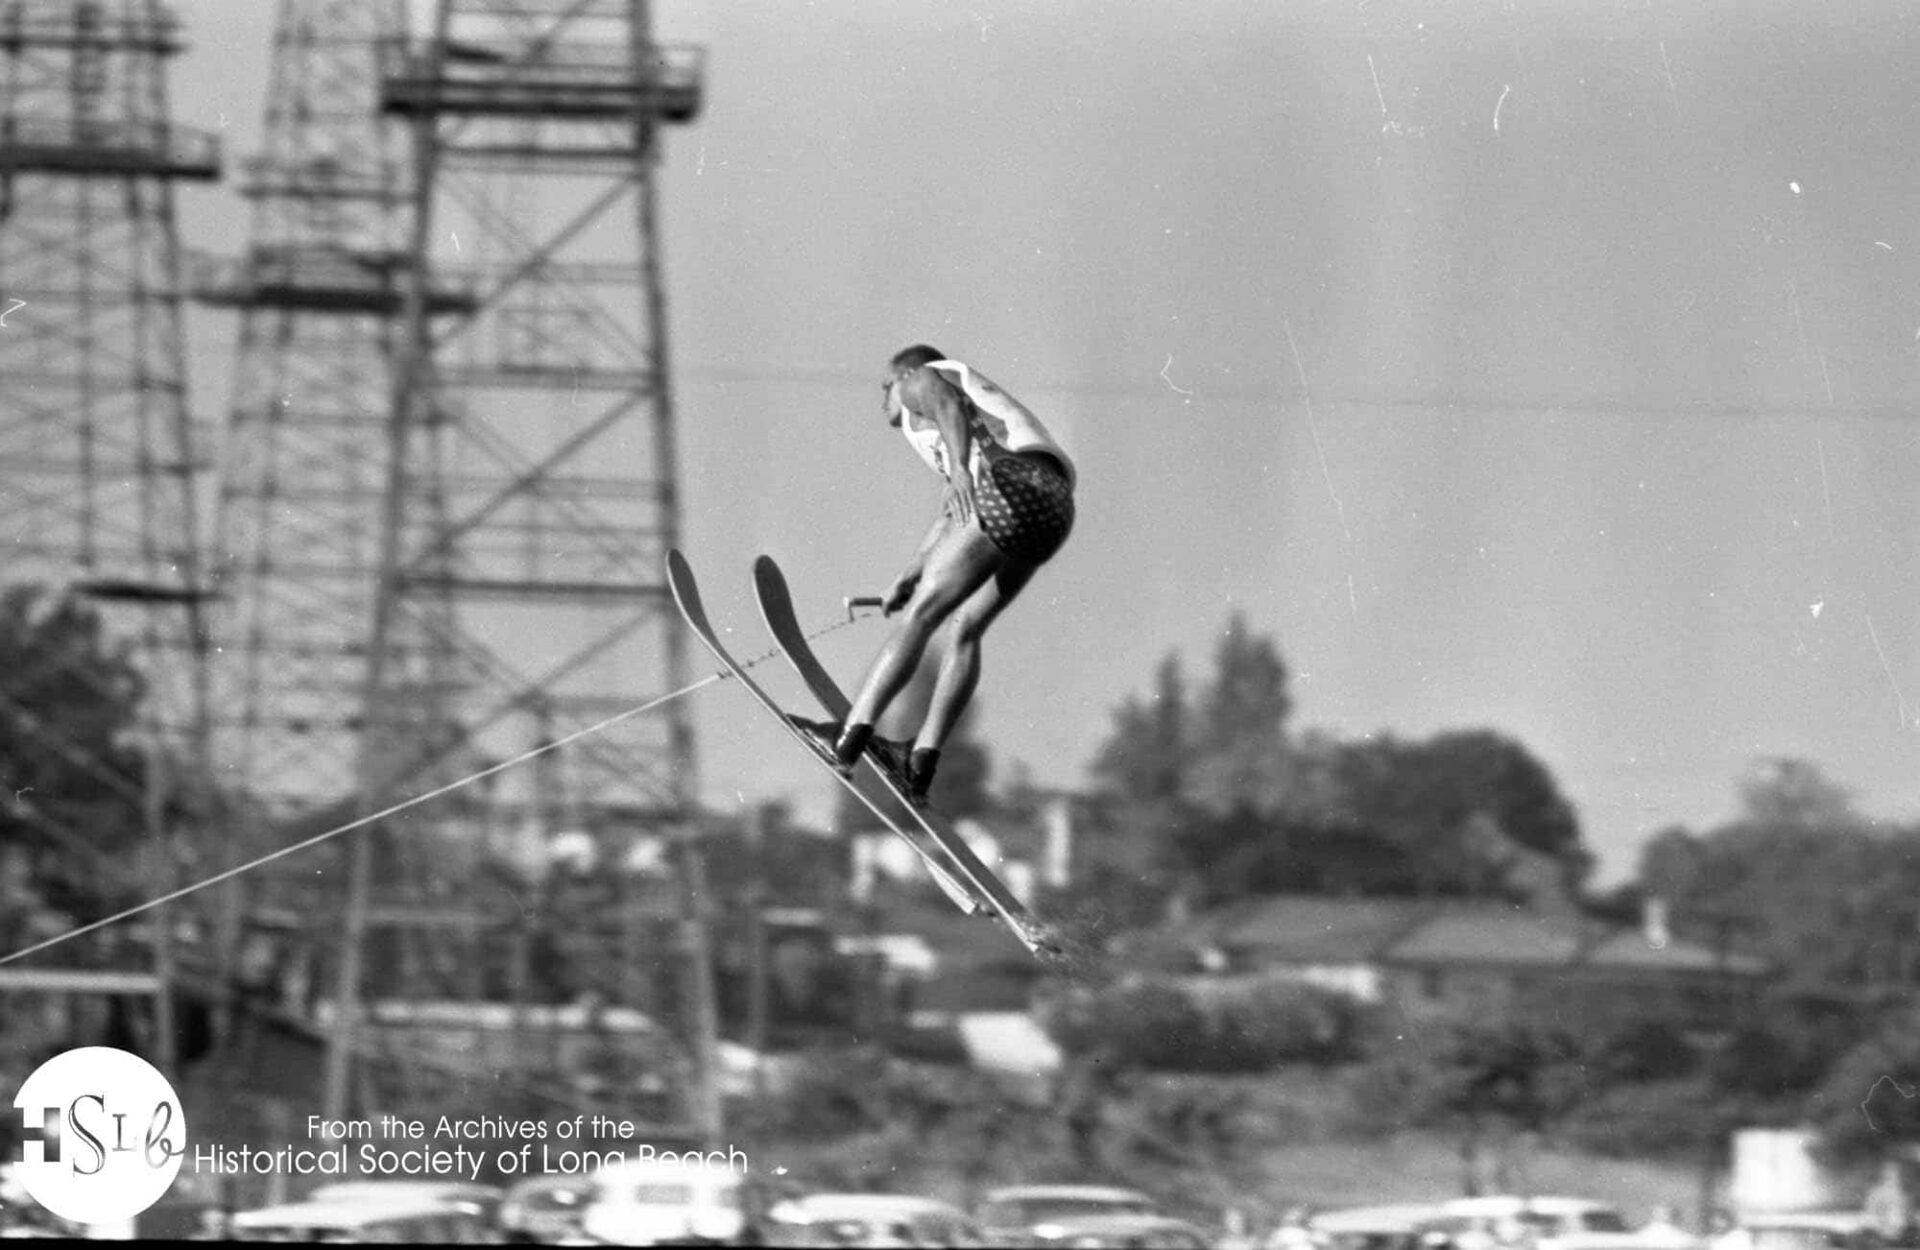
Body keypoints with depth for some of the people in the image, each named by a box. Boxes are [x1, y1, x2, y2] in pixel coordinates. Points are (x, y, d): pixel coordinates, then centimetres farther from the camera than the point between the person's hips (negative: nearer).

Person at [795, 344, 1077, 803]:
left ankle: (851, 737, -11)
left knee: (921, 614, -7)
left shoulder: (919, 380, 17)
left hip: (1013, 483, -8)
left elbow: (949, 406, -9)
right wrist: (908, 576, 52)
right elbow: (949, 520, 44)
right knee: (963, 629, 14)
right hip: (1056, 507, 8)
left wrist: (960, 467, -28)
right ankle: (920, 764, 10)